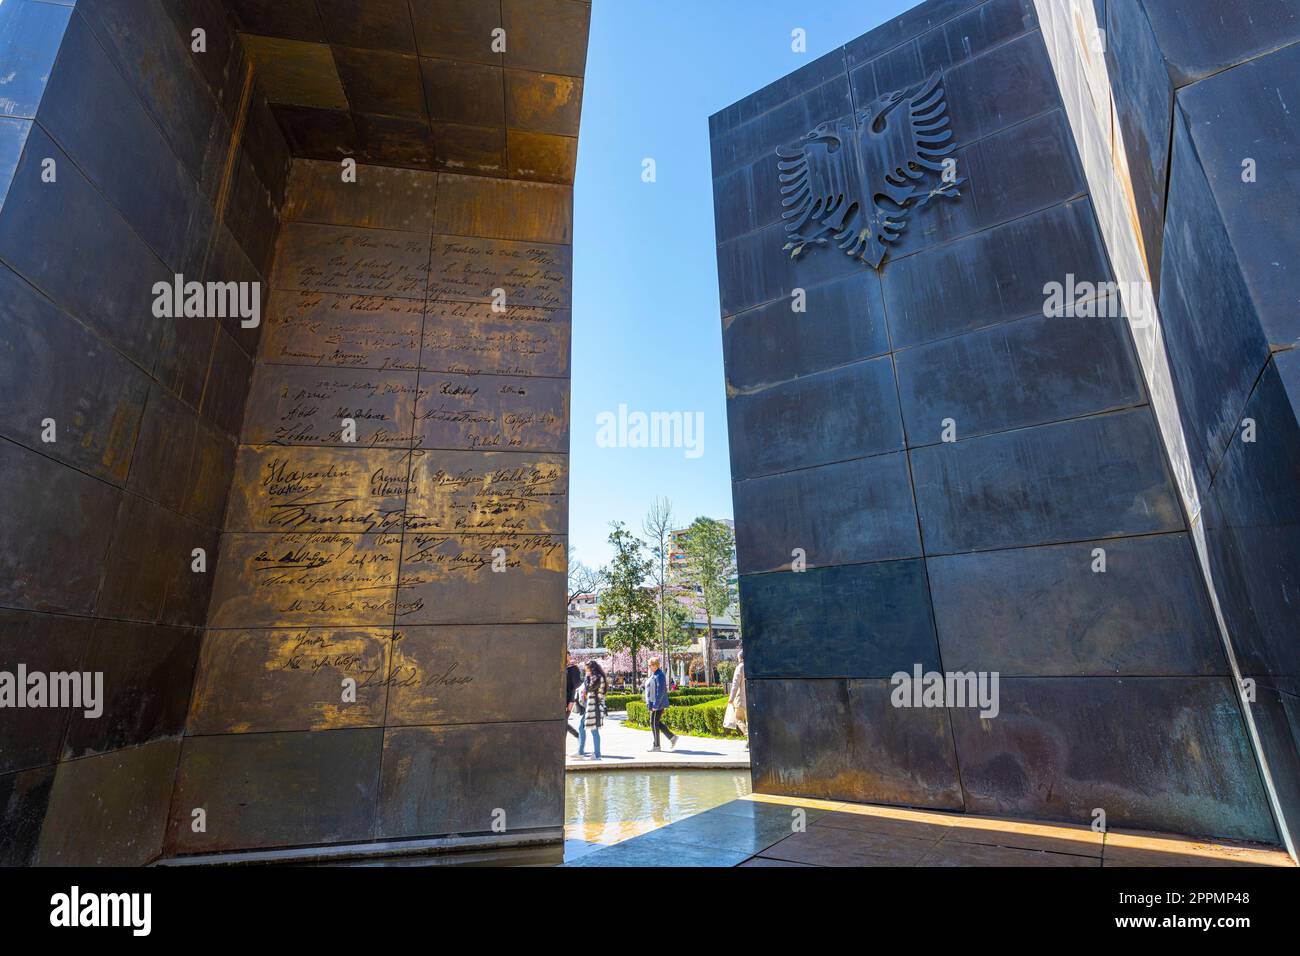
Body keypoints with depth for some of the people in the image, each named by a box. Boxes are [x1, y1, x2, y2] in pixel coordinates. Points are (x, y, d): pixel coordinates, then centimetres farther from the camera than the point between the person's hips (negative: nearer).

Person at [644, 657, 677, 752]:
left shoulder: (659, 675, -17)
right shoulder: (654, 675, 15)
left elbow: (661, 691, -22)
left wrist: (655, 705, -23)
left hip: (658, 704, -10)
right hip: (654, 704, 10)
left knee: (655, 723, -4)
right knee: (655, 723, 12)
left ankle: (656, 746, 5)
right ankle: (672, 737, 18)